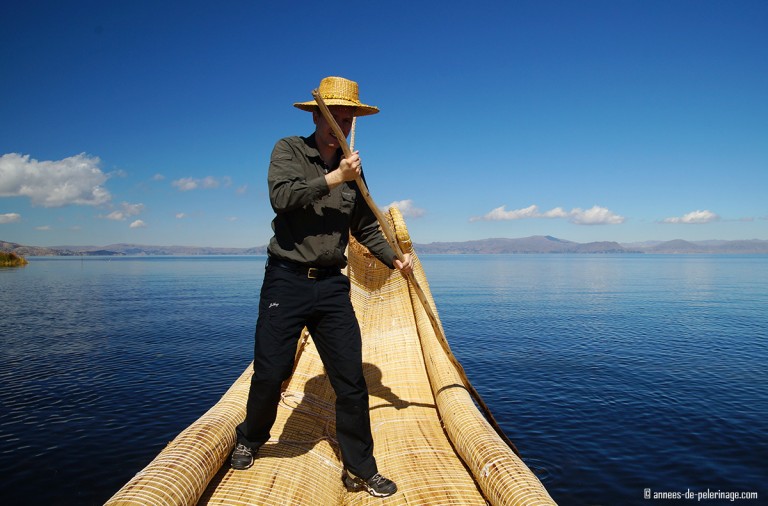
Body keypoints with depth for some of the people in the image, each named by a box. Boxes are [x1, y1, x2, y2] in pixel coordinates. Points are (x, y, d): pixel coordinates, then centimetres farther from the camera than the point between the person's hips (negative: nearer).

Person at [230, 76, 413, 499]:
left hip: (331, 285, 3)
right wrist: (334, 178, -16)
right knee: (270, 373, 2)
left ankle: (360, 470, 16)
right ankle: (249, 440, 33)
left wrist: (395, 260, 7)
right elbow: (282, 197, -19)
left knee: (351, 380, 2)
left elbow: (366, 227, 19)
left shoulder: (353, 169, 12)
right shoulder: (288, 150, 1)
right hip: (286, 279, -3)